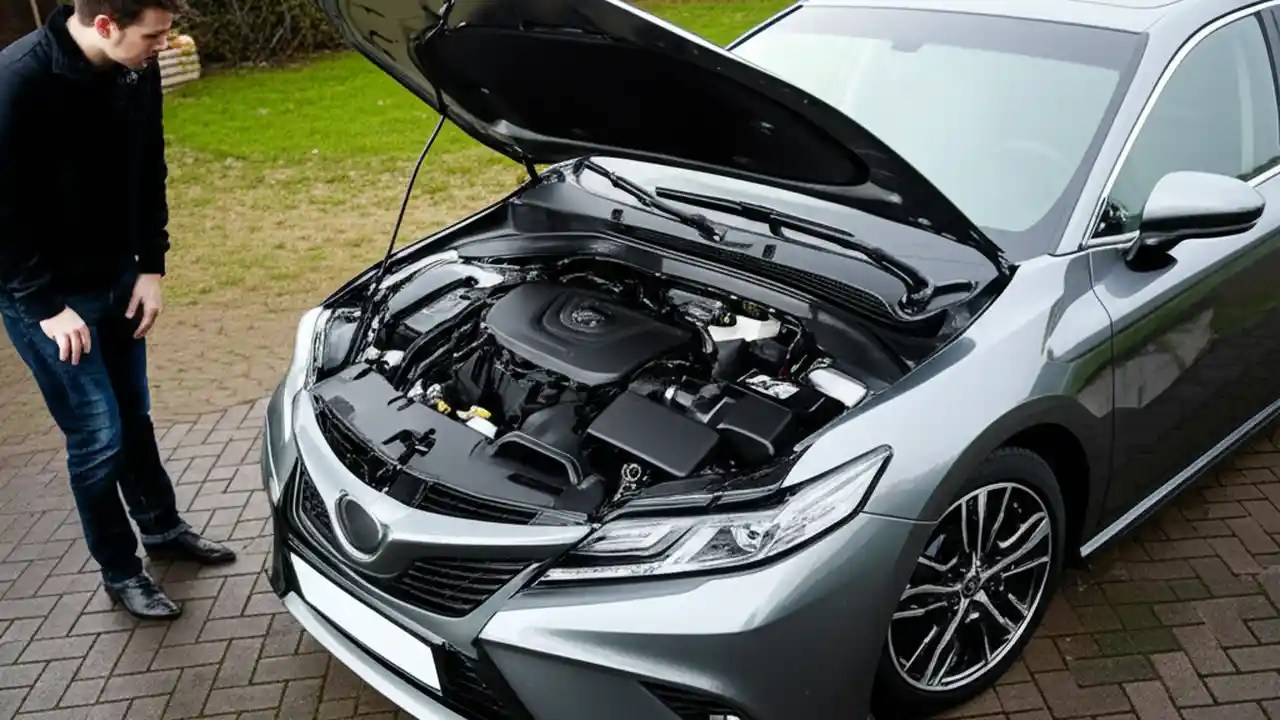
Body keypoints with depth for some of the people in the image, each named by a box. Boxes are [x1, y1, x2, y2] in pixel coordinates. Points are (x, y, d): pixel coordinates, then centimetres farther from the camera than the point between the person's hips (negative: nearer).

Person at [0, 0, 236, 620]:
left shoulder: (138, 71, -8)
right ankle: (119, 571, 21)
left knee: (134, 415, 19)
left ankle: (162, 528, 39)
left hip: (117, 279, 6)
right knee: (98, 436, 1)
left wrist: (151, 266, 0)